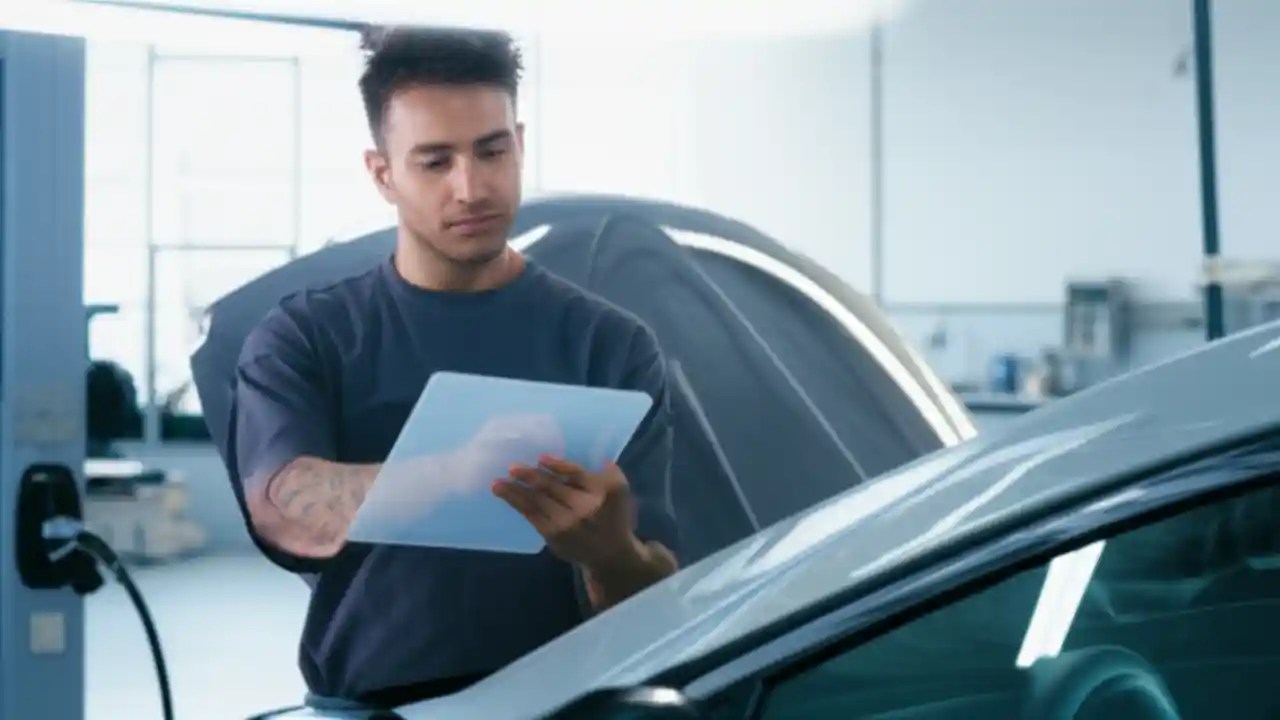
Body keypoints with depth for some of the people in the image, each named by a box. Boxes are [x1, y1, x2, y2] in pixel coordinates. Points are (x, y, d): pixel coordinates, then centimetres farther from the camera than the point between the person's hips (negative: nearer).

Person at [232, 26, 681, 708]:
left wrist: (608, 550, -25)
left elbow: (658, 600, -1)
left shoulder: (612, 343, 5)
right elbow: (282, 509, -14)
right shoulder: (301, 338, 6)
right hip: (367, 703, 0)